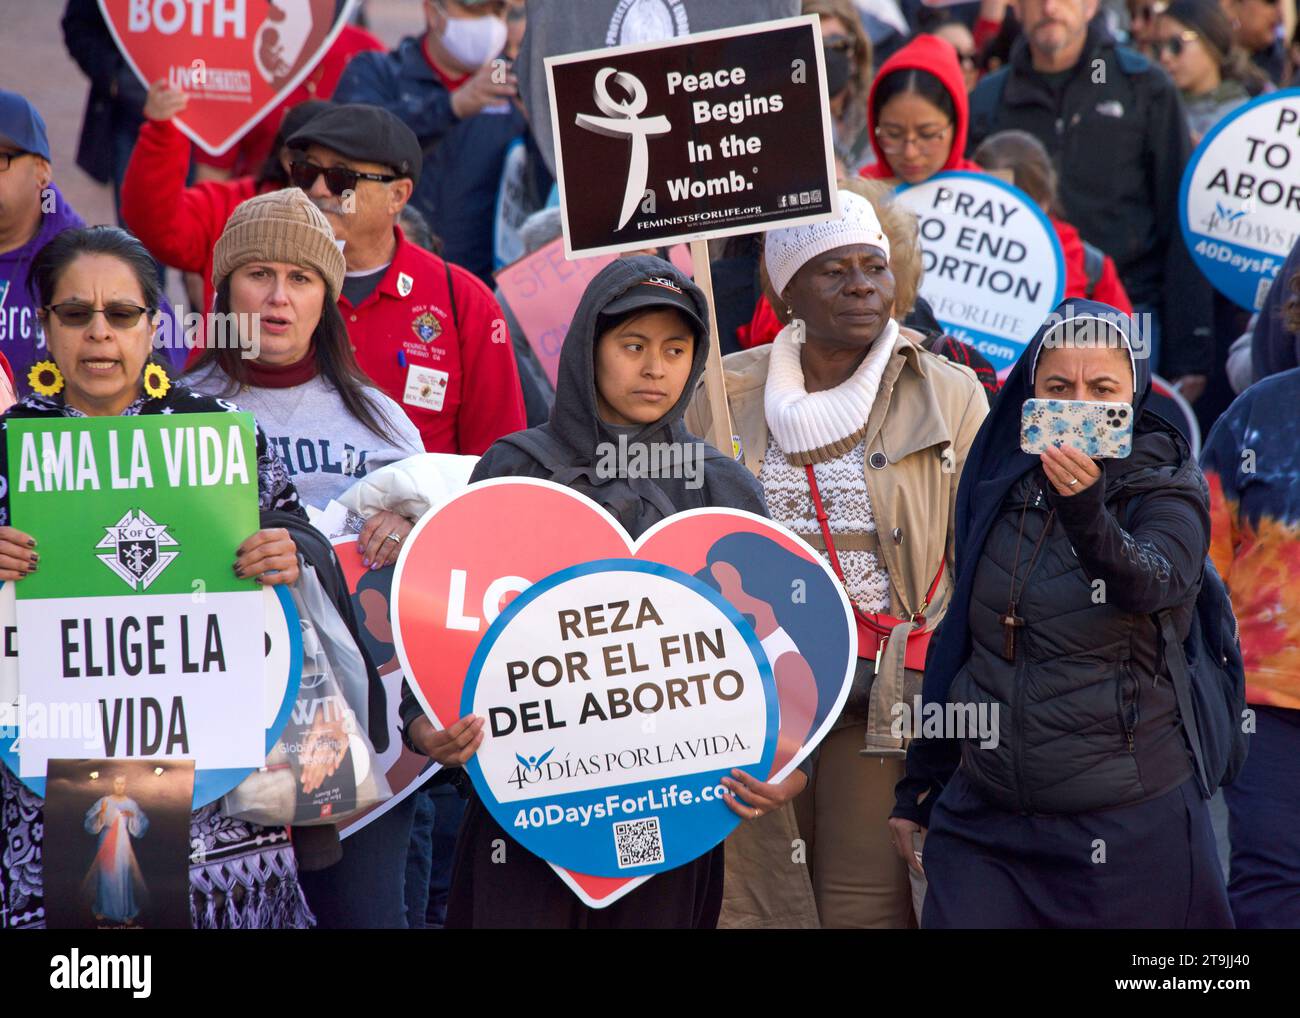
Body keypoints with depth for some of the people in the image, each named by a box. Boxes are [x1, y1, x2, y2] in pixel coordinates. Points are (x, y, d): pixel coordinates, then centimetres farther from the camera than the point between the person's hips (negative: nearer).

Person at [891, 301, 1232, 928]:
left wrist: (1086, 513, -44)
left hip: (1127, 828, -3)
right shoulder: (999, 488, 8)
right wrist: (919, 786, 15)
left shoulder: (1167, 493, -3)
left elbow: (1149, 582, -25)